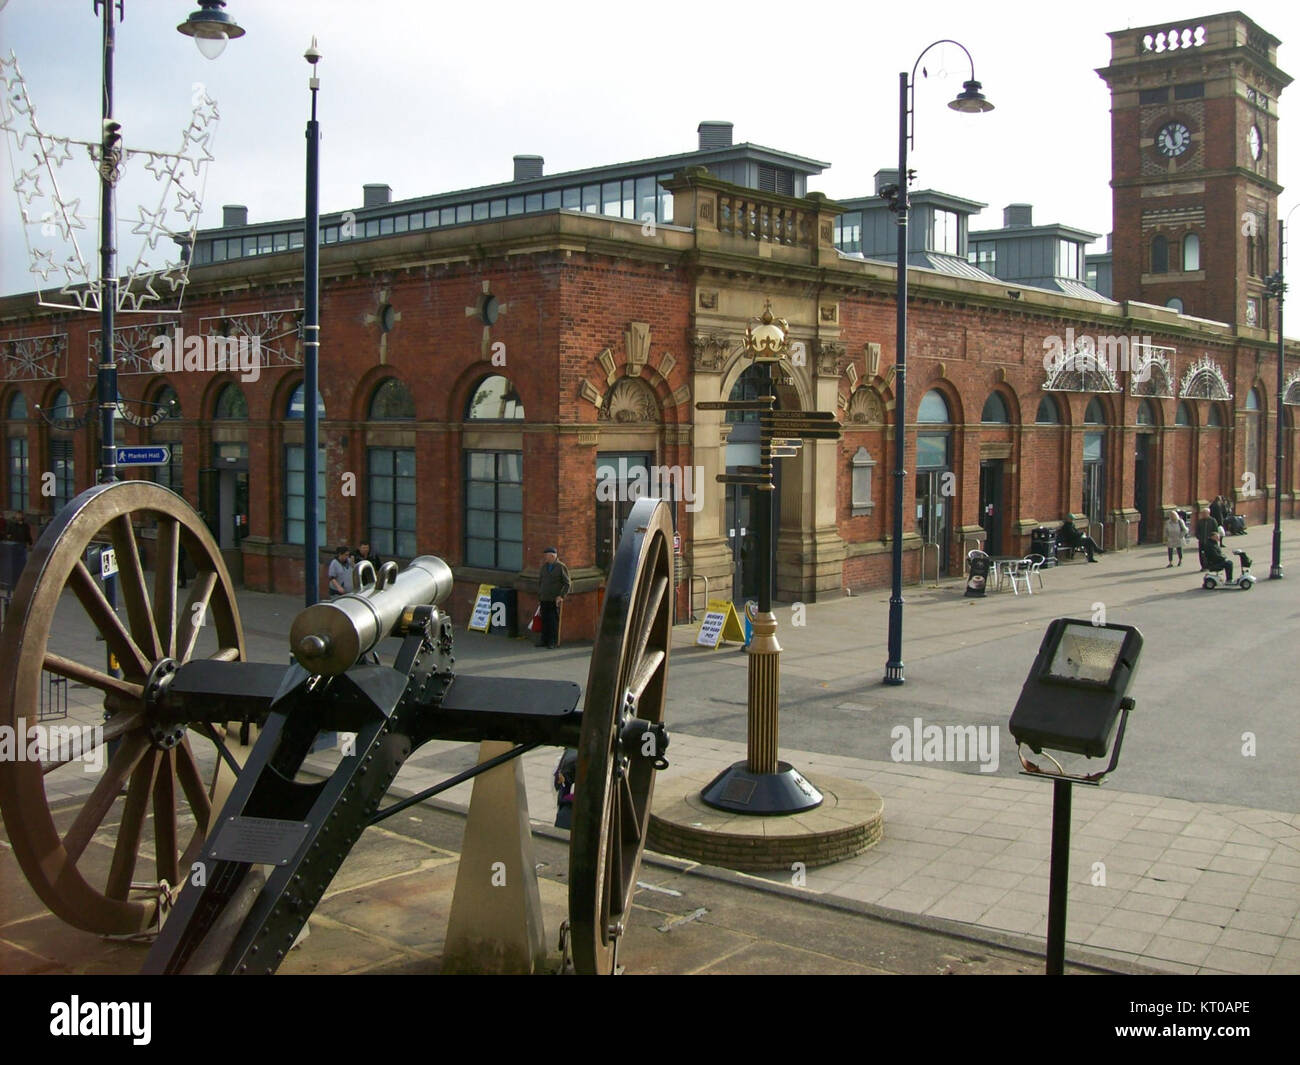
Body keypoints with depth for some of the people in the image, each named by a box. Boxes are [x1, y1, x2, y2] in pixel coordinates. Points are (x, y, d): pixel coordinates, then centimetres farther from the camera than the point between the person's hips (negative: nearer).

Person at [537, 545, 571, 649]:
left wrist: (561, 596, -12)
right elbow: (539, 581, 21)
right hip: (544, 599, 5)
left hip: (555, 600, -5)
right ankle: (545, 641, 10)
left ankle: (554, 642, 1)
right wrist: (539, 595, 15)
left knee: (554, 620, -4)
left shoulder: (561, 567, -3)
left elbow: (568, 584, -3)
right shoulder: (544, 567, 12)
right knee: (544, 620, 4)